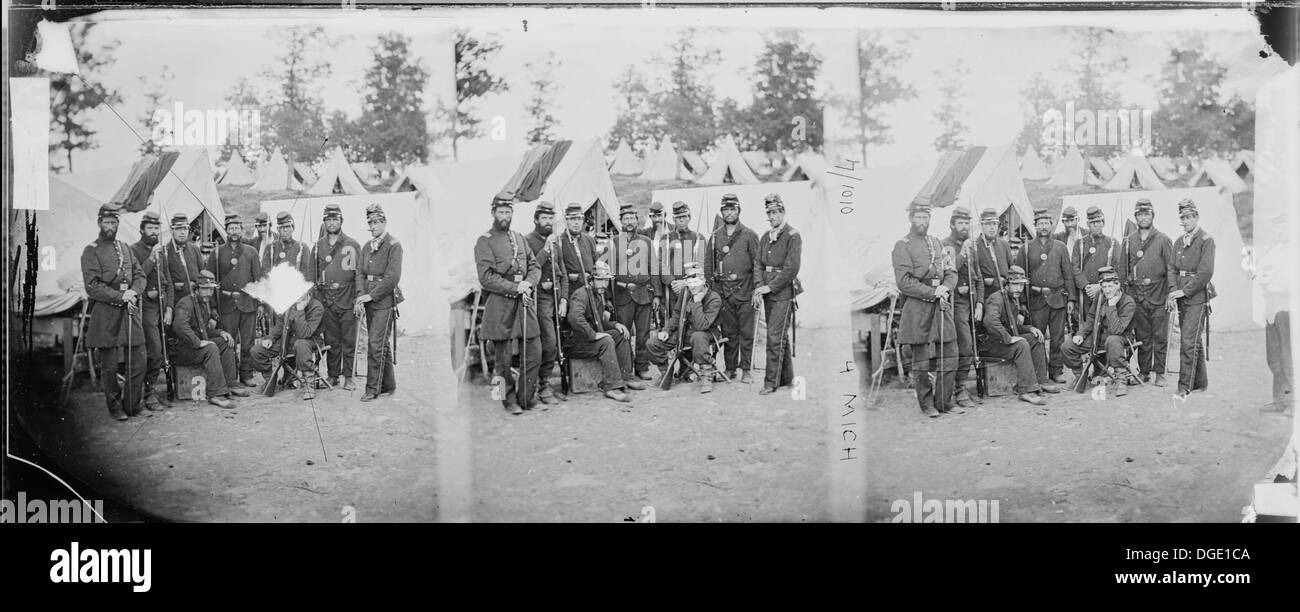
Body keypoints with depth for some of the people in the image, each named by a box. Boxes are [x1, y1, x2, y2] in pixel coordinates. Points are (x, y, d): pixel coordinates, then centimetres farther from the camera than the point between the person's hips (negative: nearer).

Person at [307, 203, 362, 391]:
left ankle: (348, 377, 5)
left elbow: (359, 272, -2)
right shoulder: (318, 247, 10)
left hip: (347, 300, -3)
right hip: (326, 301, 3)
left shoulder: (352, 245, 1)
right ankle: (332, 375, 15)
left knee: (349, 341, -1)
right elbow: (310, 275, 13)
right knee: (331, 340, 7)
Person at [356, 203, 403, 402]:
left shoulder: (393, 246, -8)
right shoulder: (367, 247, 14)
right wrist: (360, 296, -6)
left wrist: (371, 295, -14)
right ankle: (389, 385, 20)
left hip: (385, 301, -7)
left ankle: (373, 388, -7)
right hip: (369, 302, 7)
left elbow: (393, 277, -15)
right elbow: (360, 273, 10)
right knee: (381, 345, 12)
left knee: (376, 344, -11)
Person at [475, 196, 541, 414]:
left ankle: (525, 397, 12)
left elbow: (534, 267, 15)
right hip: (500, 305, -5)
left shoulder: (520, 239, 17)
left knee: (534, 351, 1)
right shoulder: (485, 242, -3)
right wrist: (515, 288, -15)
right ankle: (509, 399, 13)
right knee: (503, 355, 0)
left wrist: (528, 283, -7)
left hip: (525, 302, 5)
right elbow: (487, 278, -11)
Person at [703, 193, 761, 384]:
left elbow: (757, 263, -2)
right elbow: (708, 265, 14)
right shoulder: (715, 236, 10)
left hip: (744, 291, -3)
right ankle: (730, 369, 13)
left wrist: (757, 290, -8)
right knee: (728, 332, 6)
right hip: (723, 293, 3)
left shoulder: (749, 235, 1)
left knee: (746, 333, -1)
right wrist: (711, 288, 8)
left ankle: (745, 370, 3)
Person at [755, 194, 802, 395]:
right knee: (779, 336, 13)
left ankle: (771, 381, -8)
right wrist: (759, 288, -5)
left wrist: (770, 287, -15)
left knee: (775, 336, -10)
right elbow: (759, 265, 10)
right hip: (768, 293, 7)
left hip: (784, 293, -7)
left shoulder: (793, 236, -8)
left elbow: (791, 268, -15)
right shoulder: (765, 237, 13)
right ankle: (787, 377, 22)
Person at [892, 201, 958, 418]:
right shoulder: (902, 246, -4)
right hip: (918, 310, -6)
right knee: (922, 359, 1)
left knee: (950, 356, 4)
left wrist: (945, 288, -7)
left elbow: (951, 272, 15)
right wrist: (933, 292, -16)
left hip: (942, 306, 6)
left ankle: (944, 400, 13)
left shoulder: (936, 243, 17)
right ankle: (926, 403, 11)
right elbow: (904, 282, -13)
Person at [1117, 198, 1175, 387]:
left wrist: (1171, 294, -10)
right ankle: (1144, 371, 16)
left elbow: (1171, 268, -3)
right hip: (1136, 295, 3)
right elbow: (1122, 269, 13)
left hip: (1158, 295, -3)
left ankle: (1159, 373, 6)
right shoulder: (1129, 241, 9)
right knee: (1141, 336, 8)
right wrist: (1122, 292, 7)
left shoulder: (1163, 240, 0)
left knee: (1160, 337, 0)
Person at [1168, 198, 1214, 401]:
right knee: (1195, 341, 15)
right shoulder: (1179, 242, 14)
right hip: (1182, 297, 7)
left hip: (1197, 297, -7)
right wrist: (1172, 293, -4)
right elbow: (1173, 270, 11)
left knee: (1188, 341, -13)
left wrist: (1184, 291, -14)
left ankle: (1184, 387, -14)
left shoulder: (1206, 240, -7)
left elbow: (1206, 272, -15)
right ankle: (1200, 381, 26)